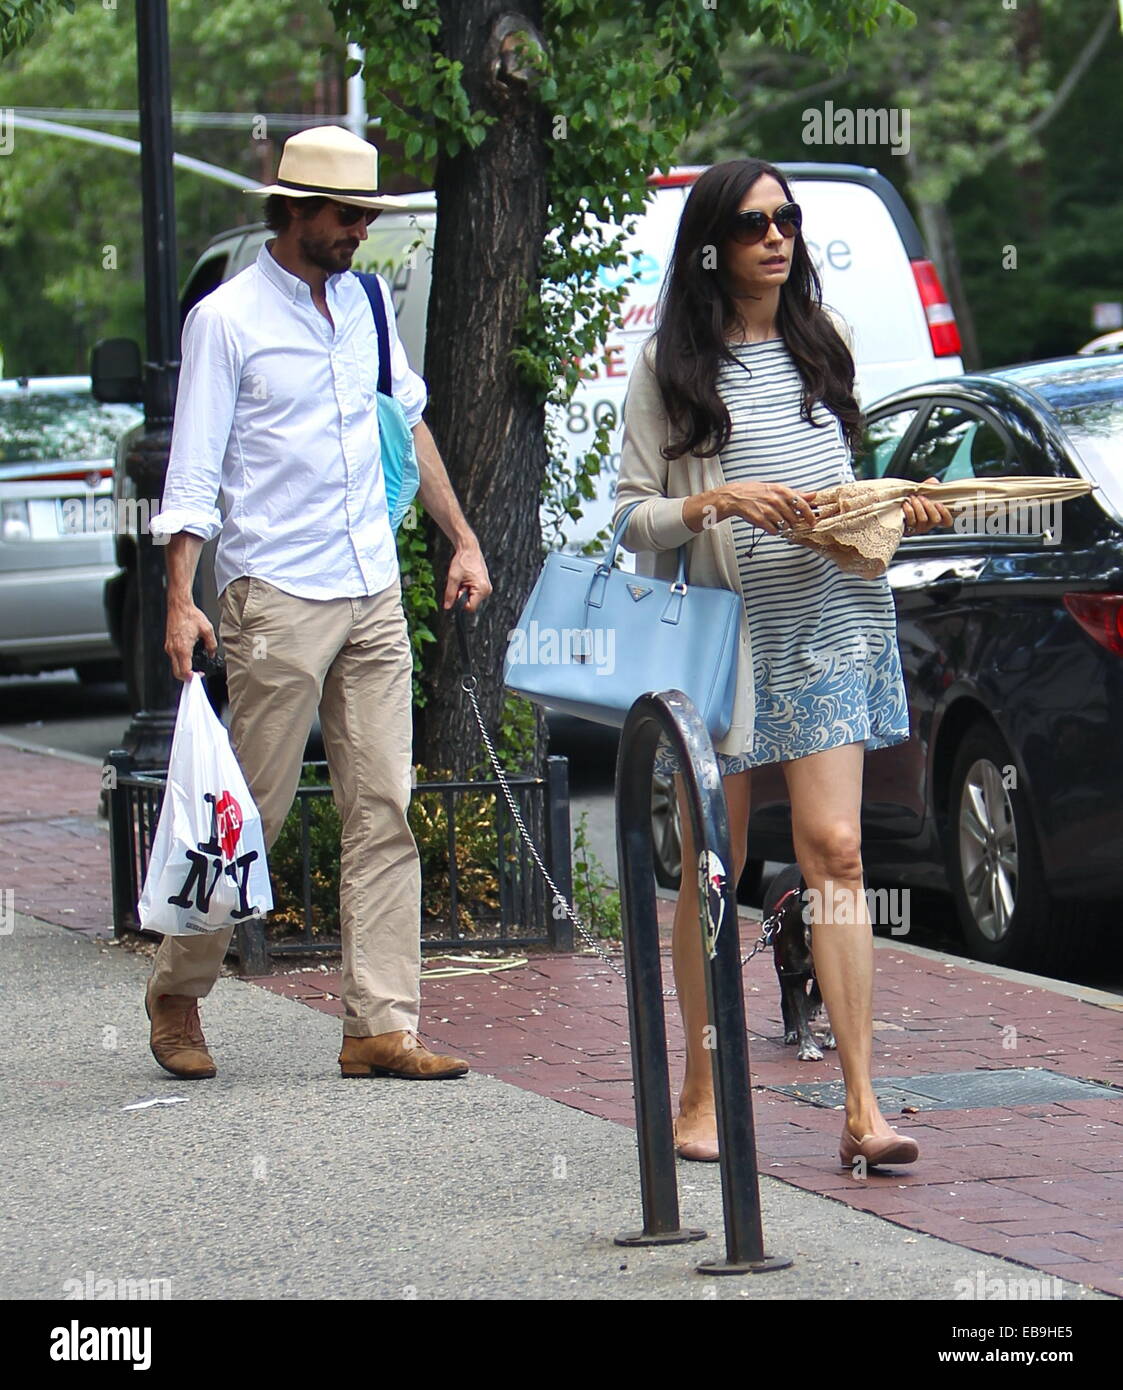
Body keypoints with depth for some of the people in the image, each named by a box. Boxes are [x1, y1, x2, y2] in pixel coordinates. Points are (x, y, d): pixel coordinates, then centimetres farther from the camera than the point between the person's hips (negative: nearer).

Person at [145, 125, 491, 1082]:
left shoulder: (365, 303, 12)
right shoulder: (227, 319, -5)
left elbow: (407, 422, 24)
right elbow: (194, 470, -7)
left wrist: (461, 538, 21)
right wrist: (181, 599, -14)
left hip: (375, 598, 6)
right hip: (277, 599, -6)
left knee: (385, 810, -1)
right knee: (253, 811, -2)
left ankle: (383, 1024, -1)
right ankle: (178, 994, 16)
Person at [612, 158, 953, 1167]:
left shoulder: (823, 341, 13)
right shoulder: (671, 366, 0)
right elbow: (633, 516, -2)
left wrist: (902, 513, 5)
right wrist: (715, 503, -19)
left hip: (830, 623, 2)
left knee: (834, 850, -8)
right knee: (712, 871, 4)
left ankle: (863, 1108, -12)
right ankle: (702, 1095, 16)